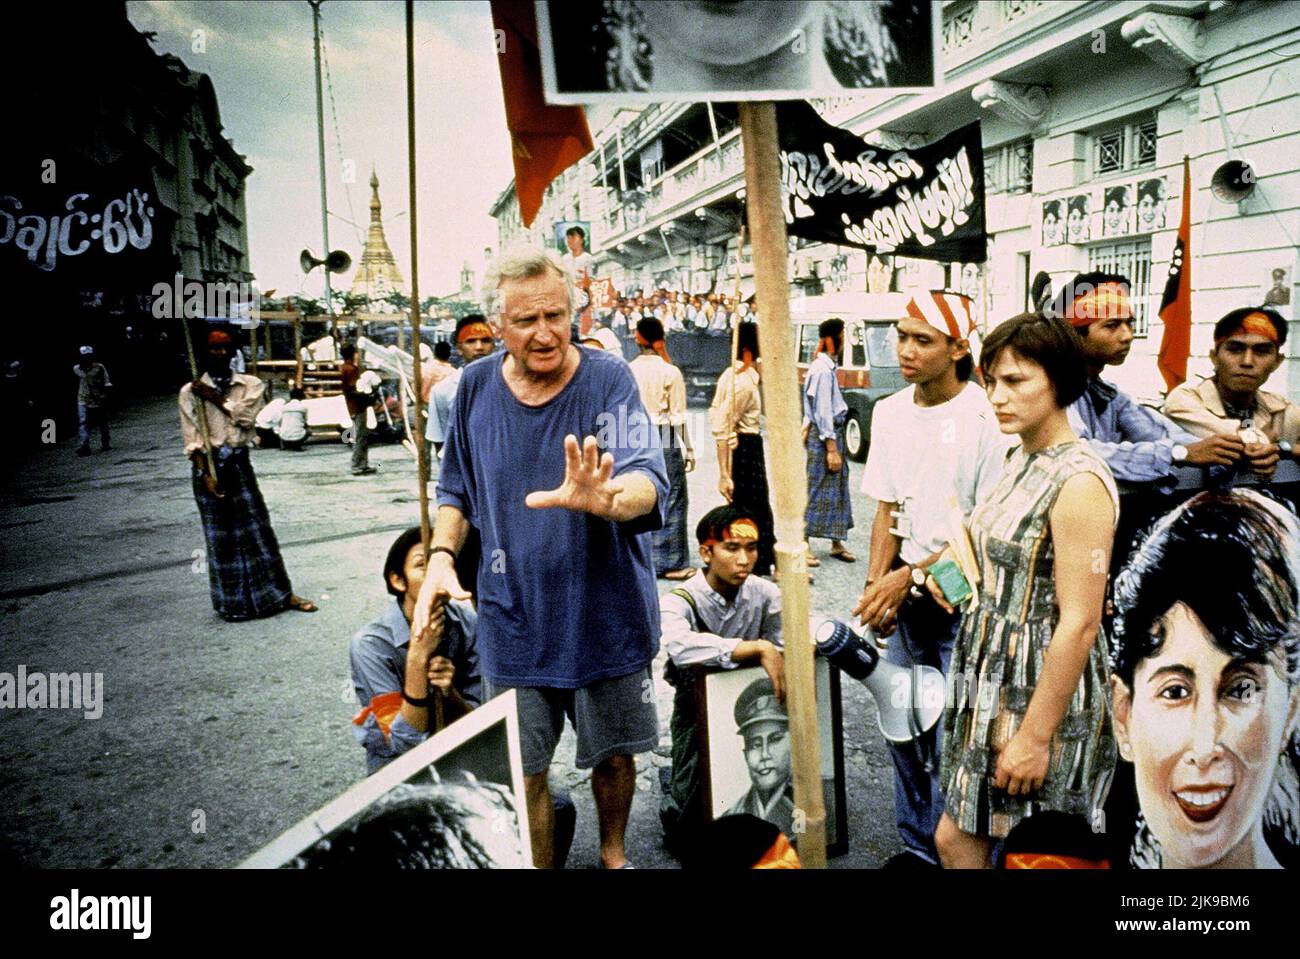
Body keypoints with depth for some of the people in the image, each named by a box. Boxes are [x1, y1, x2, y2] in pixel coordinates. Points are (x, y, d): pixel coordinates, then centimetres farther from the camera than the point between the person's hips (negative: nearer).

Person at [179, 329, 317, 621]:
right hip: (209, 464, -1)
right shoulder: (190, 392, 1)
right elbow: (191, 439, -4)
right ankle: (230, 602, 18)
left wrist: (214, 397, -9)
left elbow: (246, 416, -12)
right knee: (221, 536, 5)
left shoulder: (250, 385, 6)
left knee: (258, 529, 4)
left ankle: (283, 595, 12)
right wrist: (205, 474, -13)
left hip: (239, 462, 1)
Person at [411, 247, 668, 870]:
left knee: (614, 754, 17)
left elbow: (649, 481, -28)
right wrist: (442, 555, -6)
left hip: (607, 615, -1)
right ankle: (538, 865, 36)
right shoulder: (476, 386, -3)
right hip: (514, 621, 2)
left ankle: (612, 853, 44)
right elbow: (457, 488, 11)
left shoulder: (607, 379, -13)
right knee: (523, 772, 11)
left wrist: (605, 497, -50)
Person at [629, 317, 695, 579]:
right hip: (666, 440, -4)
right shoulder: (670, 372, -8)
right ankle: (670, 562, 7)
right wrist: (688, 449, 2)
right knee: (671, 499, 3)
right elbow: (678, 415, -6)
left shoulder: (628, 370, 2)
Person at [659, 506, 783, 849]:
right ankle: (677, 783, 25)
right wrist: (759, 648, -47)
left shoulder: (764, 594, -7)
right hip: (698, 711, -3)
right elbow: (681, 646, -45)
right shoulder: (679, 601, -22)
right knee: (687, 833, -8)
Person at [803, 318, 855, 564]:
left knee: (837, 488, 14)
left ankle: (837, 543, 24)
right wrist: (831, 448, -19)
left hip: (833, 431, 10)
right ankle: (803, 545, 5)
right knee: (816, 489, -3)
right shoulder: (822, 369, -17)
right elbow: (823, 410, -20)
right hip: (822, 434, -10)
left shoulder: (827, 366, 13)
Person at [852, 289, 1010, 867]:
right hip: (907, 594, 6)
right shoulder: (889, 412, 5)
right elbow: (887, 509, 9)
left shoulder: (986, 417, -13)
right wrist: (876, 586, -2)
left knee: (954, 739, -1)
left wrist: (911, 575, -15)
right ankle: (916, 846, 31)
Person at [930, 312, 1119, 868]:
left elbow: (1079, 623, -23)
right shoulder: (1022, 460, 7)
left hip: (1045, 691, -9)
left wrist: (1035, 737, -21)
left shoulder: (1078, 482, -21)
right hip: (995, 681, 9)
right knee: (956, 838, 17)